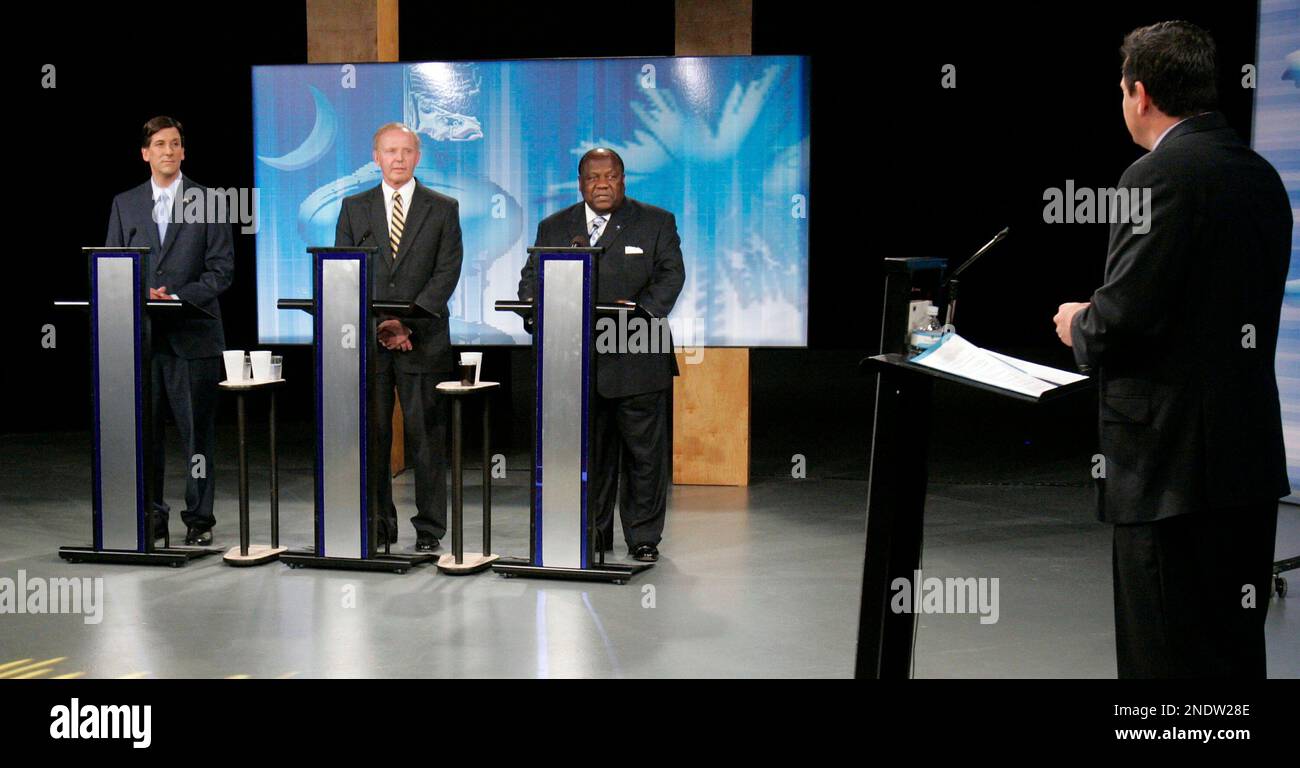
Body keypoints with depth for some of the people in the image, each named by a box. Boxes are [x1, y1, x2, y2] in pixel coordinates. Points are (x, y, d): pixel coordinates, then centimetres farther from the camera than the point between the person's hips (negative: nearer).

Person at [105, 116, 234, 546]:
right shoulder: (124, 204, 13)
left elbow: (222, 268, -2)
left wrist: (178, 297, -14)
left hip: (192, 334, -2)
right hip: (140, 335, 3)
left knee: (198, 431, 1)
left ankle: (199, 519, 9)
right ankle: (151, 517, 13)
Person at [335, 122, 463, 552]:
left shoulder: (443, 209, 6)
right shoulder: (354, 208, 11)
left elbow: (446, 273, -3)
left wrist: (406, 322, -14)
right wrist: (378, 325, -8)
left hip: (423, 340, -2)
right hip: (367, 341, 2)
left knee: (426, 437, 0)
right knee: (372, 436, 3)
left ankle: (429, 530, 7)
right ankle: (378, 526, 12)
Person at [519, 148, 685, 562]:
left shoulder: (657, 222, 6)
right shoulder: (553, 227, 13)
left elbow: (670, 274, -3)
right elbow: (532, 276, 9)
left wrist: (644, 311, -22)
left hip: (636, 359, -2)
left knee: (643, 450, 2)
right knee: (586, 451, 7)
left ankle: (643, 538, 13)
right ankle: (592, 535, 18)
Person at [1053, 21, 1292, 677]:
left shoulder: (1158, 177, -15)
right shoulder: (1262, 176, 11)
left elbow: (1124, 320, -20)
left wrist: (1080, 325, 2)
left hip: (1173, 462, -9)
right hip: (1252, 454, 9)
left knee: (1170, 656, -1)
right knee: (1236, 650, 17)